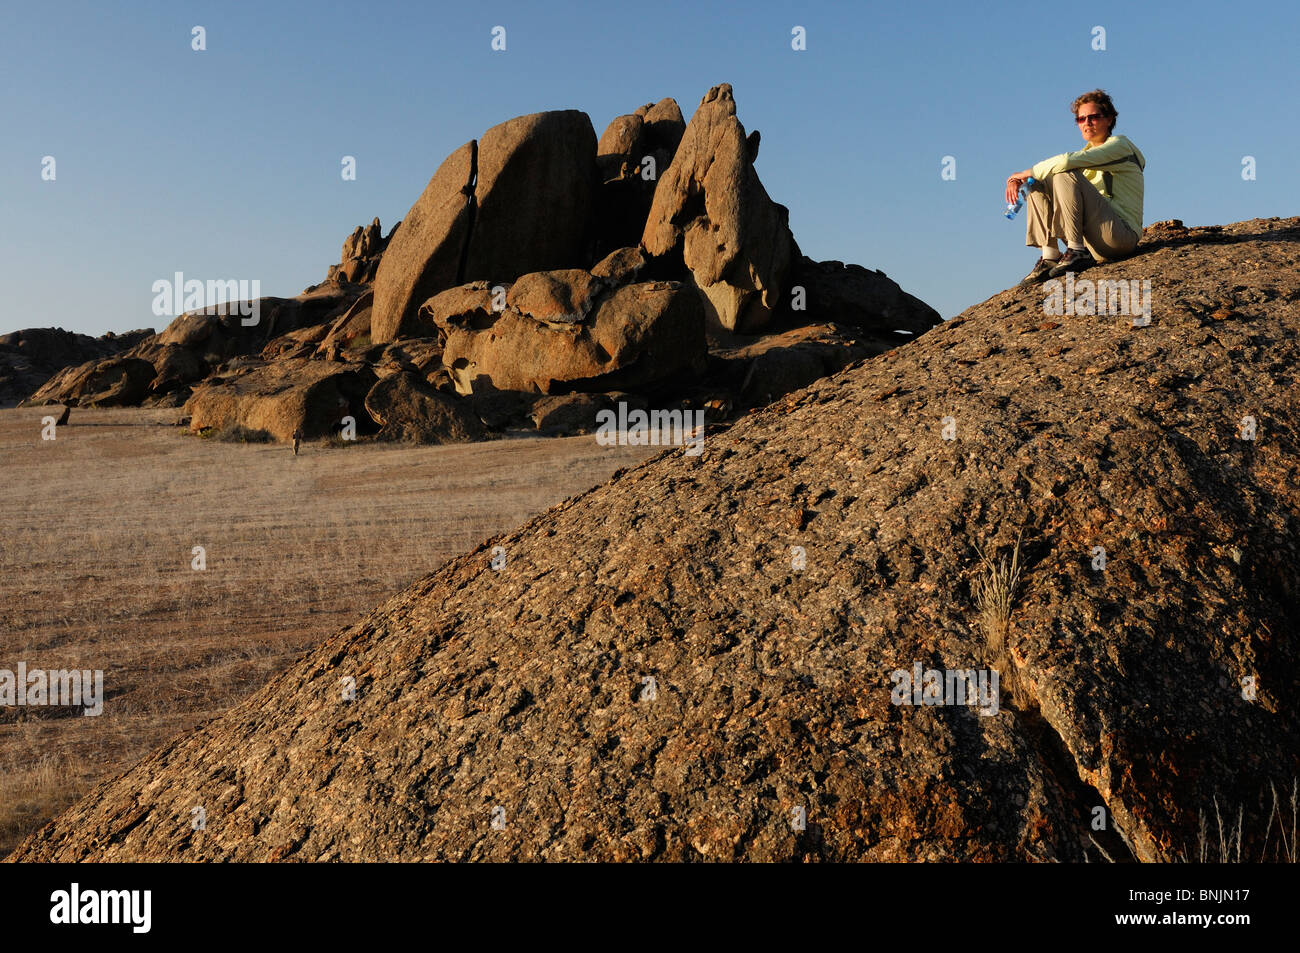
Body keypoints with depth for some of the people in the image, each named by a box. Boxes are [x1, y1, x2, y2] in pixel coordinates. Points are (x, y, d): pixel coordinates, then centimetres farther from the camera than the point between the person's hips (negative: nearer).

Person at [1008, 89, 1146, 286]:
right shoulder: (1087, 153, 24)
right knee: (1037, 185, 3)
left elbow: (1068, 161, -20)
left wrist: (1028, 172, -10)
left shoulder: (1119, 145, -2)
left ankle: (1077, 251, -25)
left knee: (1066, 175, -23)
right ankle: (1050, 257, -10)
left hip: (1121, 236, -8)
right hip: (1096, 245, 8)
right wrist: (1019, 180, -6)